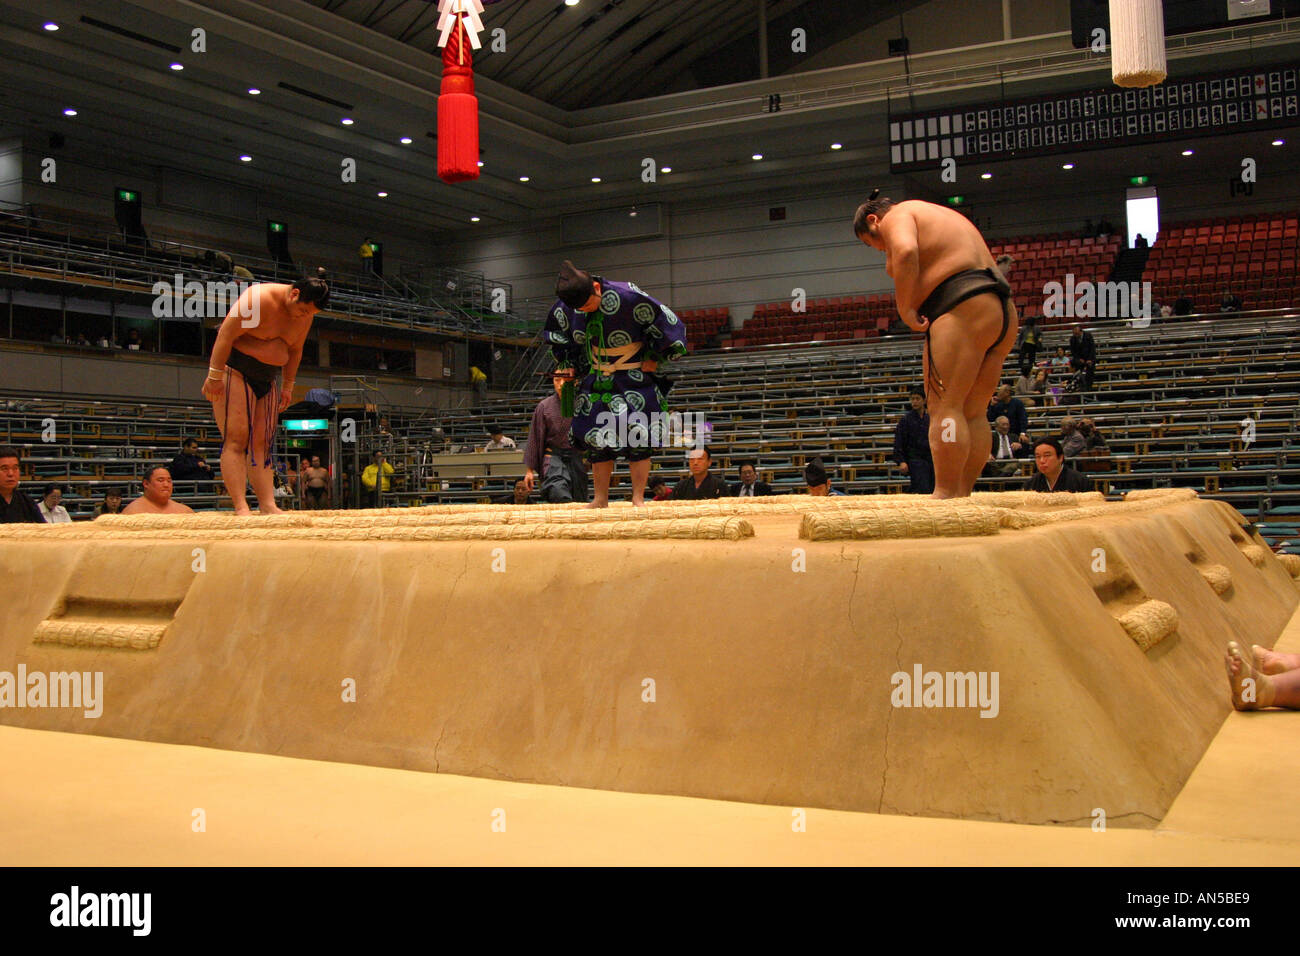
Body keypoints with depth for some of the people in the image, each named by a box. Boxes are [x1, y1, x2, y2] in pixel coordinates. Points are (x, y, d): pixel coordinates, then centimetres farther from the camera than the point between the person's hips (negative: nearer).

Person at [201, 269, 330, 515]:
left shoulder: (306, 315, 3)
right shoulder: (258, 299, -19)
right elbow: (226, 335, -18)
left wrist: (288, 386, 18)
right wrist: (214, 375, -19)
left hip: (268, 378, 7)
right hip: (234, 368, -7)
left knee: (262, 443, 1)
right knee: (236, 438, -13)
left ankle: (268, 506, -5)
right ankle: (240, 507, -19)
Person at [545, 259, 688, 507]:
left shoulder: (627, 297, -23)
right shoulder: (566, 308, -9)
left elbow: (666, 322, -14)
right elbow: (556, 334, 15)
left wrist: (653, 358, -10)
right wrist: (569, 364, 7)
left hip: (635, 378, -4)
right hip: (596, 380, 5)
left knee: (637, 439, -8)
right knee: (596, 438, 3)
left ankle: (638, 498, -2)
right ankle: (601, 498, 11)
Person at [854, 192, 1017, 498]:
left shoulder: (897, 215, 5)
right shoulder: (942, 215, 33)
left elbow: (905, 251, -18)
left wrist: (905, 309, -13)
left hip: (964, 308, -9)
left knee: (945, 407, -13)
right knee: (972, 412, 7)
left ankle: (946, 496, -18)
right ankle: (963, 495, 5)